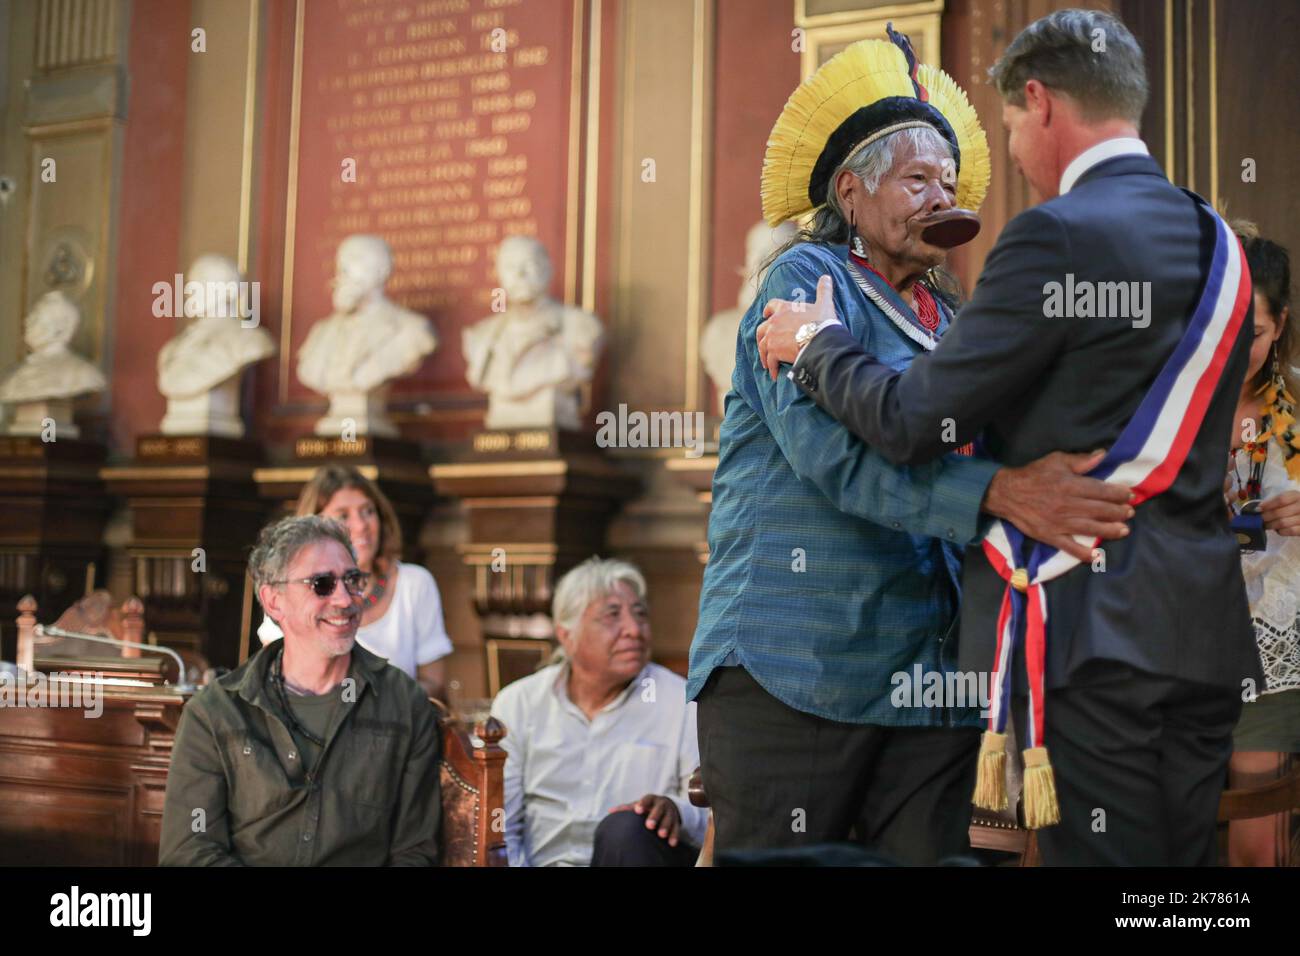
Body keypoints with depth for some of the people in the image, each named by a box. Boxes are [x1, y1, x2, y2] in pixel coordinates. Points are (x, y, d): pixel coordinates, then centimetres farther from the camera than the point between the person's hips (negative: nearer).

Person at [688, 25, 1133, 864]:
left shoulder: (946, 326, 20)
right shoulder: (806, 281, -2)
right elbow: (830, 448, -19)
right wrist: (998, 493, -30)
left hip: (931, 676, 7)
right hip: (796, 669, -7)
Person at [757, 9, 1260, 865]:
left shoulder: (1059, 236, -13)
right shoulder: (1217, 239, 12)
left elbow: (912, 424, -14)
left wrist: (815, 343, 4)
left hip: (1099, 629, -8)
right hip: (1208, 629, 8)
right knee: (1187, 851, 14)